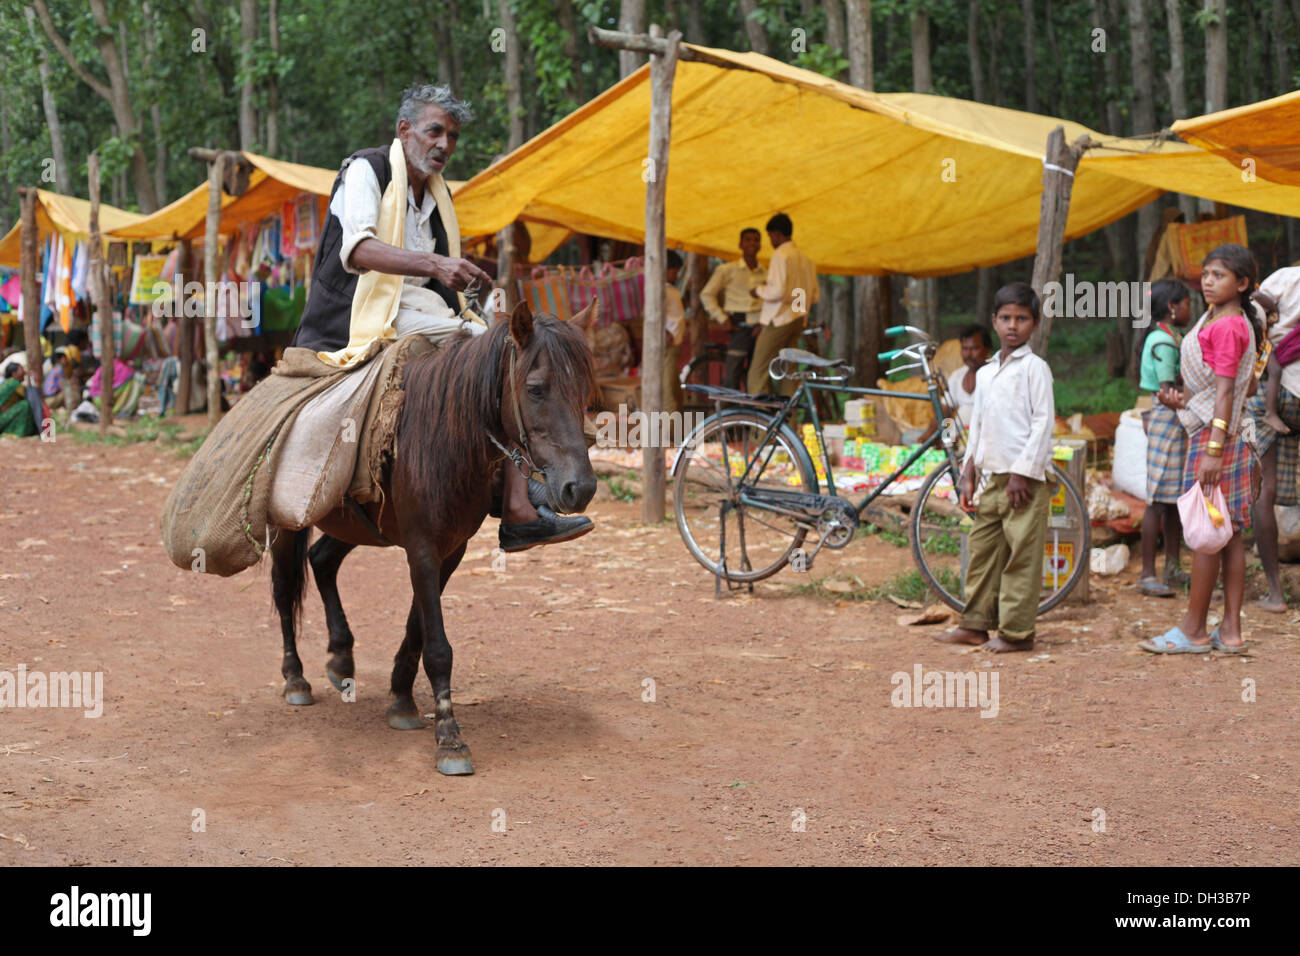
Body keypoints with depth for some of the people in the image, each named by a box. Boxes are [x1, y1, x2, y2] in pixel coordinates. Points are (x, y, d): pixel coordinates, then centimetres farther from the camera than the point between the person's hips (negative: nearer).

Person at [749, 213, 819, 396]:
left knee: (757, 374, -8)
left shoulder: (780, 256, -10)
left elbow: (777, 291, -20)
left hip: (778, 320, -8)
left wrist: (758, 290, -3)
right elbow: (814, 297, 15)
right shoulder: (807, 260, 14)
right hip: (799, 320, 8)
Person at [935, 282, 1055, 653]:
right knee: (982, 549, 10)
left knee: (1021, 556, -4)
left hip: (1025, 479, -7)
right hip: (991, 477, 7)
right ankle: (975, 623, 19)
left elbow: (1043, 422, -10)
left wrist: (1022, 472, -15)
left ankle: (1017, 631, 1)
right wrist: (968, 475, 13)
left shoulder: (1034, 368, -5)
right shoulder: (985, 373, 16)